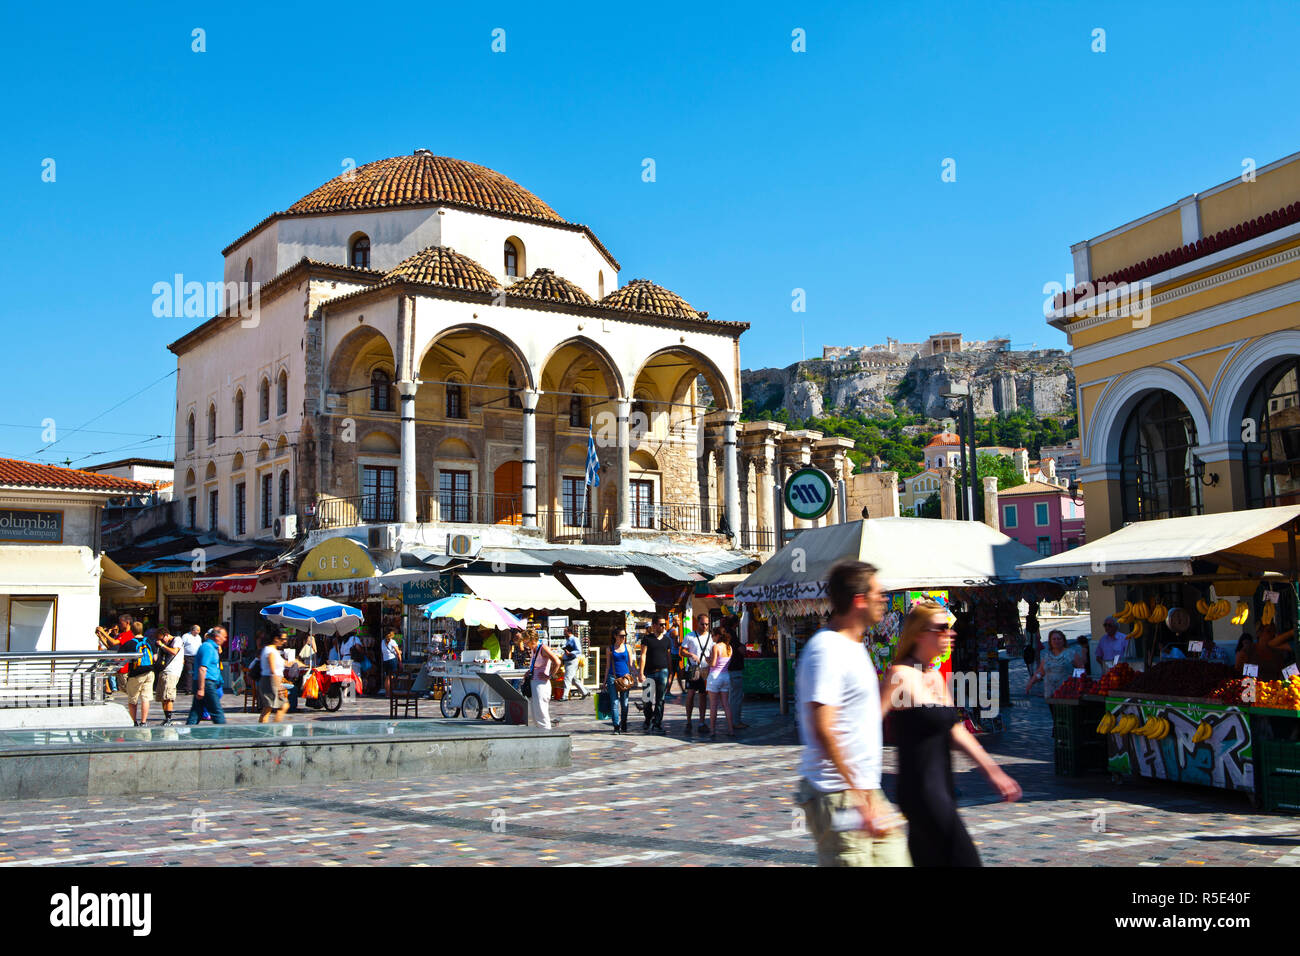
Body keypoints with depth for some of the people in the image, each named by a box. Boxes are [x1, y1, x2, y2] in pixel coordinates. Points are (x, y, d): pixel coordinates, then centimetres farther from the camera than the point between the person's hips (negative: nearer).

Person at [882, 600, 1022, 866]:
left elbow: (955, 729, 18)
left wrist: (992, 771, 16)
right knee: (962, 858, -7)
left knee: (926, 859, 12)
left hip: (942, 788, 9)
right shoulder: (901, 675, -12)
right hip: (920, 791, -9)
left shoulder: (936, 677, 14)